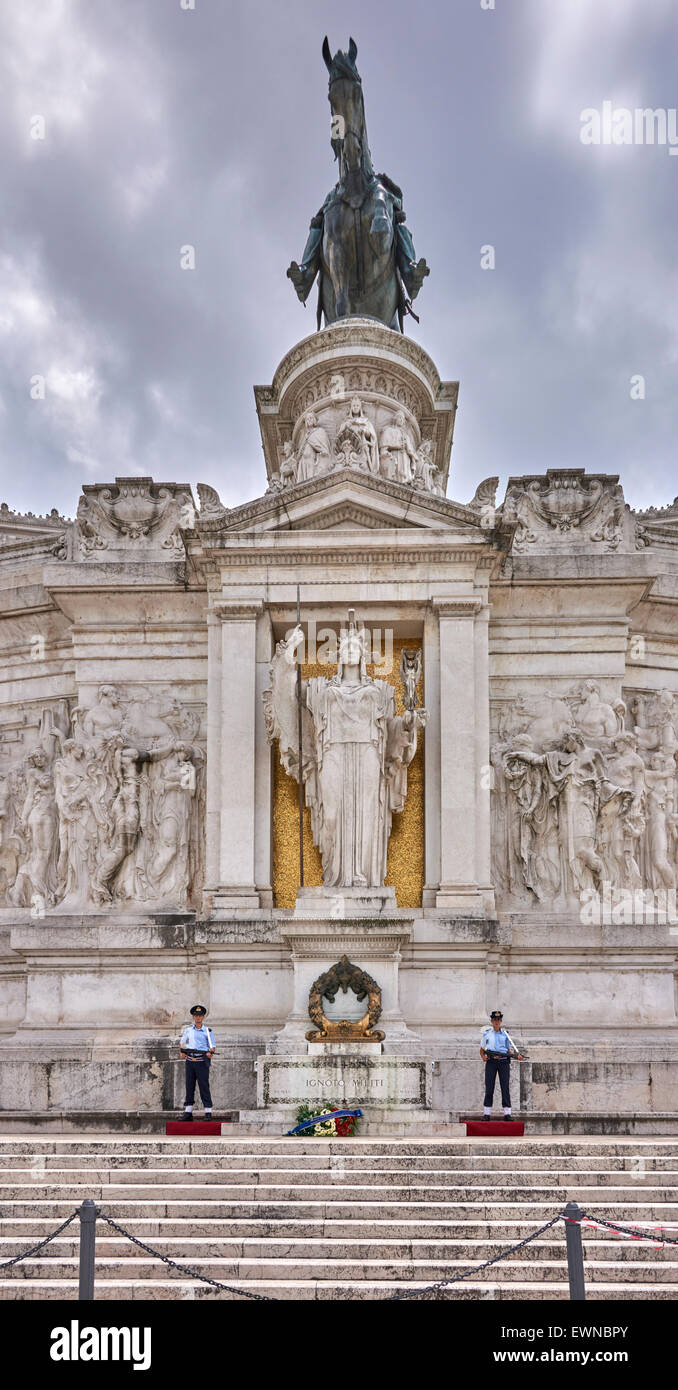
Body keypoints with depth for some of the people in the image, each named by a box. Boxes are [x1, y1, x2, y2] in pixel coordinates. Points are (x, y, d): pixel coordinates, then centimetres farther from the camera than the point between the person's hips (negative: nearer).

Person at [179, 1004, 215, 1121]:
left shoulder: (208, 1031, 4)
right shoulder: (188, 1030, 13)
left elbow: (212, 1046, 1)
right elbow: (182, 1043, 23)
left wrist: (210, 1053, -20)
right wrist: (182, 1052, 4)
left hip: (202, 1062, -4)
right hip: (190, 1061, 4)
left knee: (204, 1087, -7)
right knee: (189, 1086, 5)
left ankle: (208, 1113, -4)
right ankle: (188, 1113, 9)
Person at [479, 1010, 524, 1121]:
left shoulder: (505, 1034, 12)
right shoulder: (486, 1033, 11)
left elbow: (509, 1050, 12)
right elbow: (482, 1049, 14)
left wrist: (517, 1055, -8)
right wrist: (483, 1057, -7)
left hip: (504, 1062, 0)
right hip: (491, 1062, 0)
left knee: (505, 1086, -5)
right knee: (489, 1087, -3)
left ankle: (507, 1113, -4)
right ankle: (486, 1113, 1)